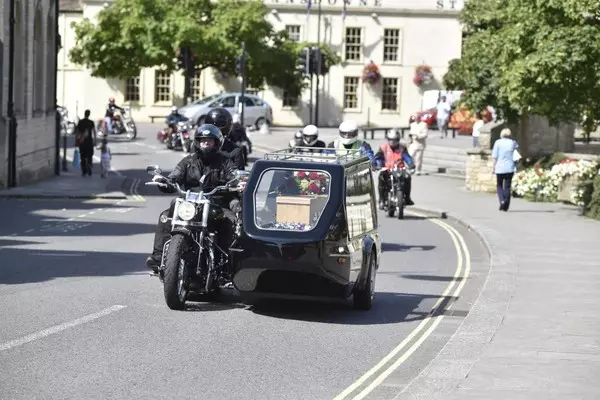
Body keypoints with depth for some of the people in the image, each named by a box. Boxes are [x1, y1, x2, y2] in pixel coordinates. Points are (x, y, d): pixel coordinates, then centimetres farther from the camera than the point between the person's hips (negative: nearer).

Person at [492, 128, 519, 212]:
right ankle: (506, 206, 5)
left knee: (499, 185, 14)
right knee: (507, 186, 7)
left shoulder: (498, 143, -3)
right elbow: (517, 156, 5)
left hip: (500, 168, -1)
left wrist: (494, 167, 1)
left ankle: (502, 200, -8)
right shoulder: (513, 143, 2)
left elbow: (494, 156, -4)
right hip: (510, 168, 1)